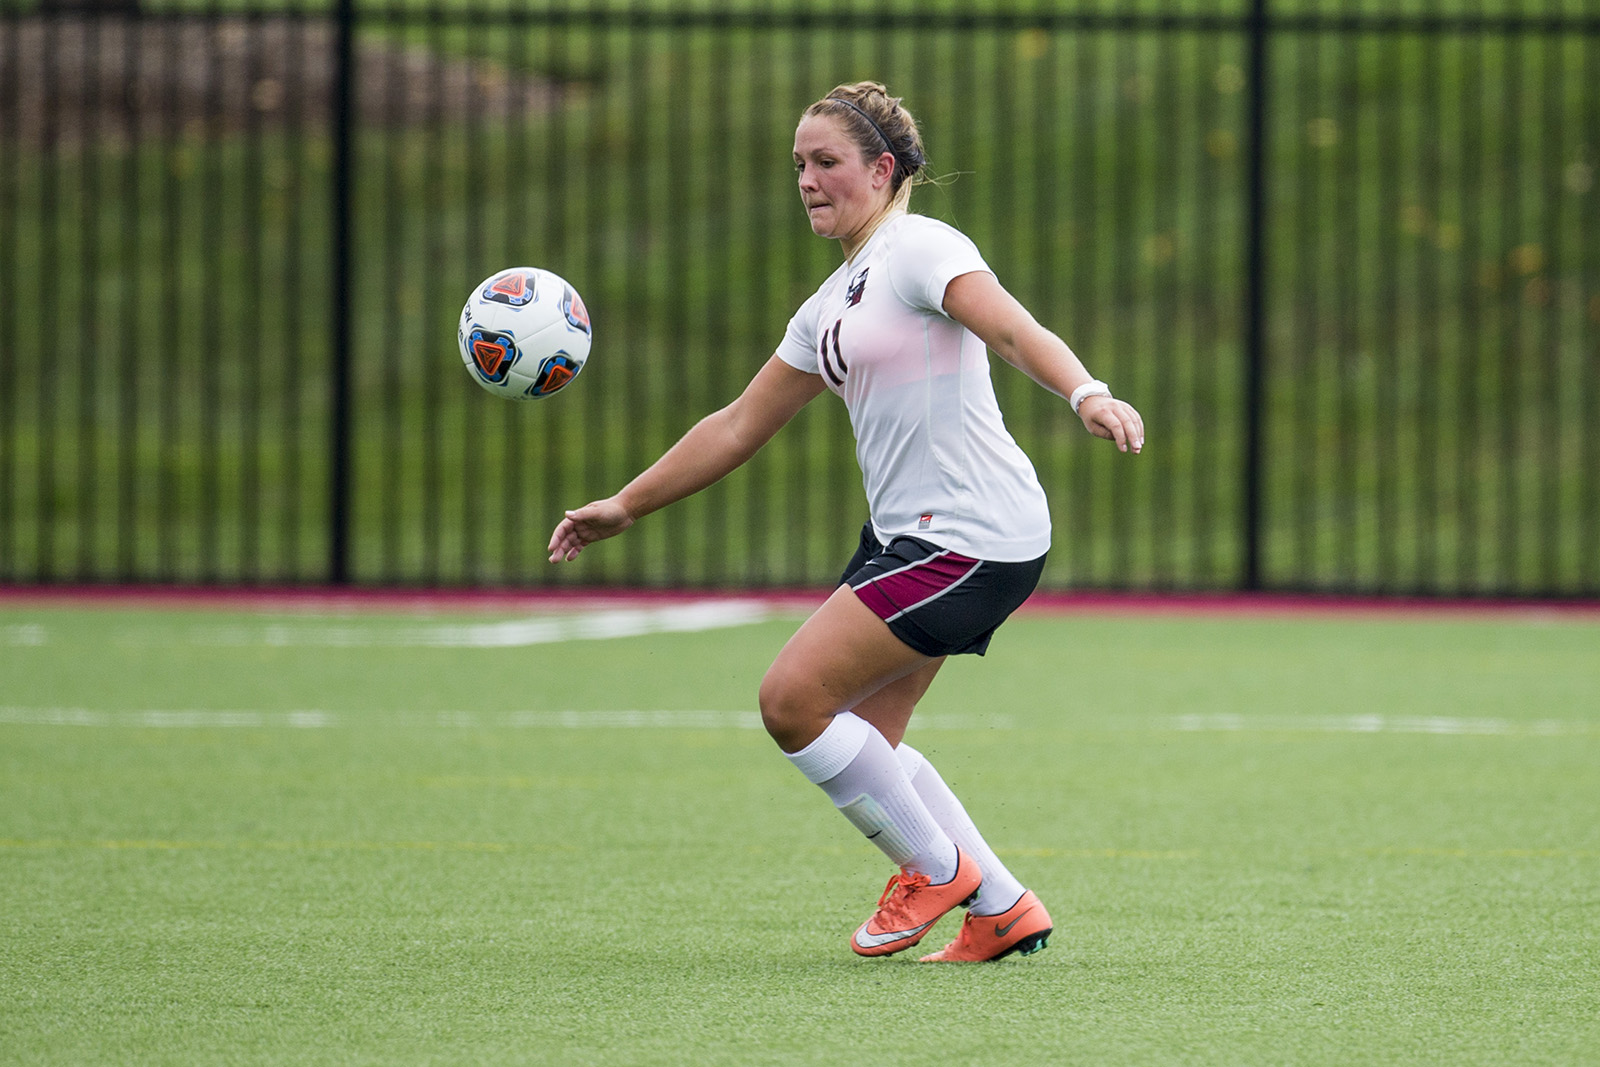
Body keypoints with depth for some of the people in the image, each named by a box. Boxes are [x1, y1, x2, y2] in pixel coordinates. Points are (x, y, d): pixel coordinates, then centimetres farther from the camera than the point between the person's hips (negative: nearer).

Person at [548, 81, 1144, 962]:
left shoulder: (919, 249, -8)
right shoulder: (831, 305, 19)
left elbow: (1012, 329, -25)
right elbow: (740, 426, 25)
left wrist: (1087, 393, -44)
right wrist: (625, 507, 25)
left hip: (973, 539, -9)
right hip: (906, 533, 9)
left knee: (791, 699, -11)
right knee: (859, 738, 9)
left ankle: (937, 866, 4)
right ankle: (1002, 908, 14)